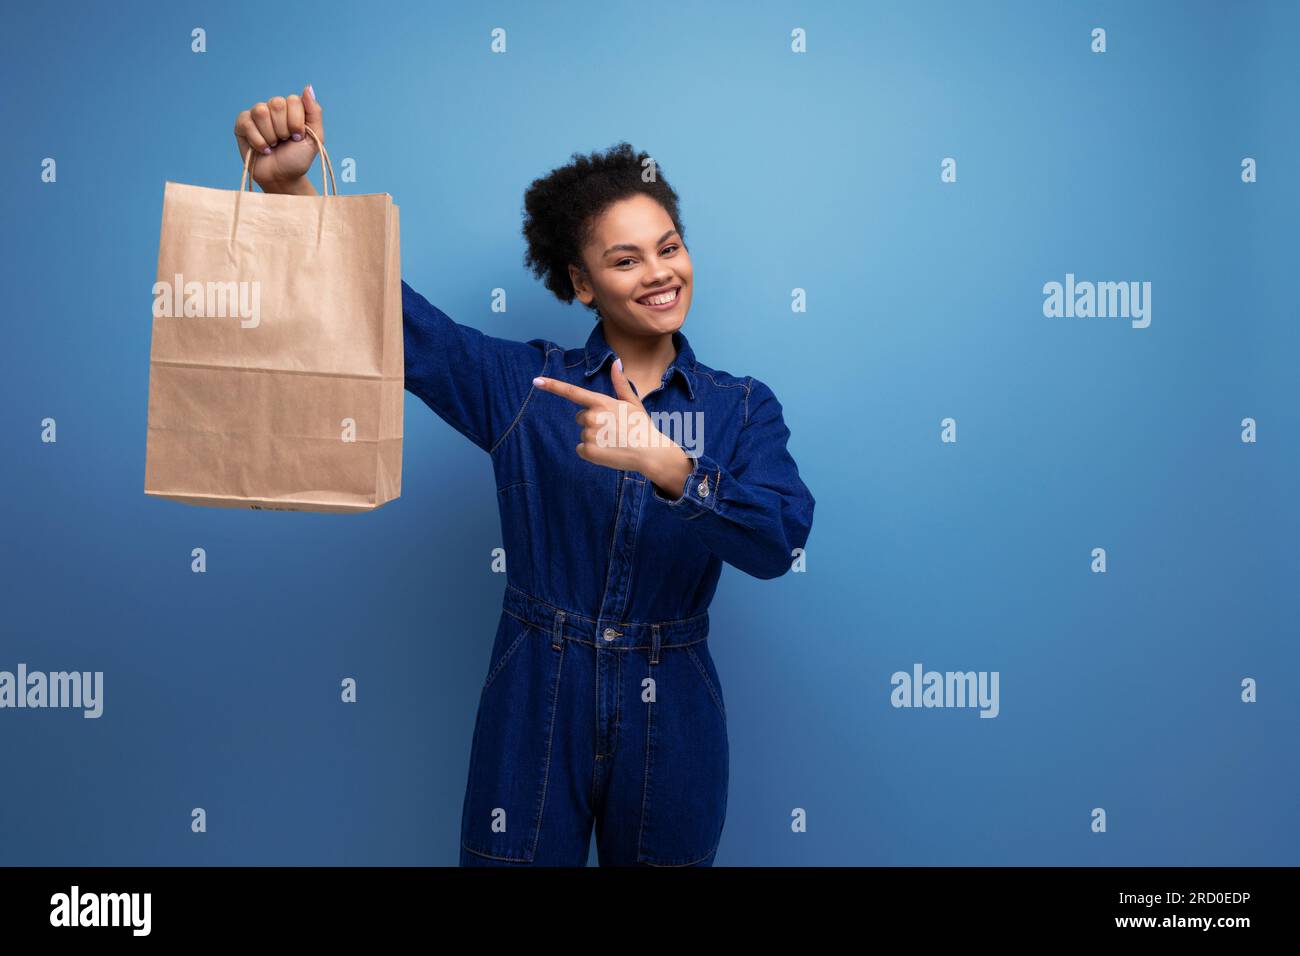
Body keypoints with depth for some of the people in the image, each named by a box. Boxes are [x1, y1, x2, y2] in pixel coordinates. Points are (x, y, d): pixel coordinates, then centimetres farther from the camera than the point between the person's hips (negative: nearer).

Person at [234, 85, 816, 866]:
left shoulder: (742, 408, -1)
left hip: (670, 722, 1)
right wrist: (289, 186, -23)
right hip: (532, 711, -1)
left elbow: (780, 541, -17)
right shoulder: (521, 385, -2)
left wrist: (665, 462, -32)